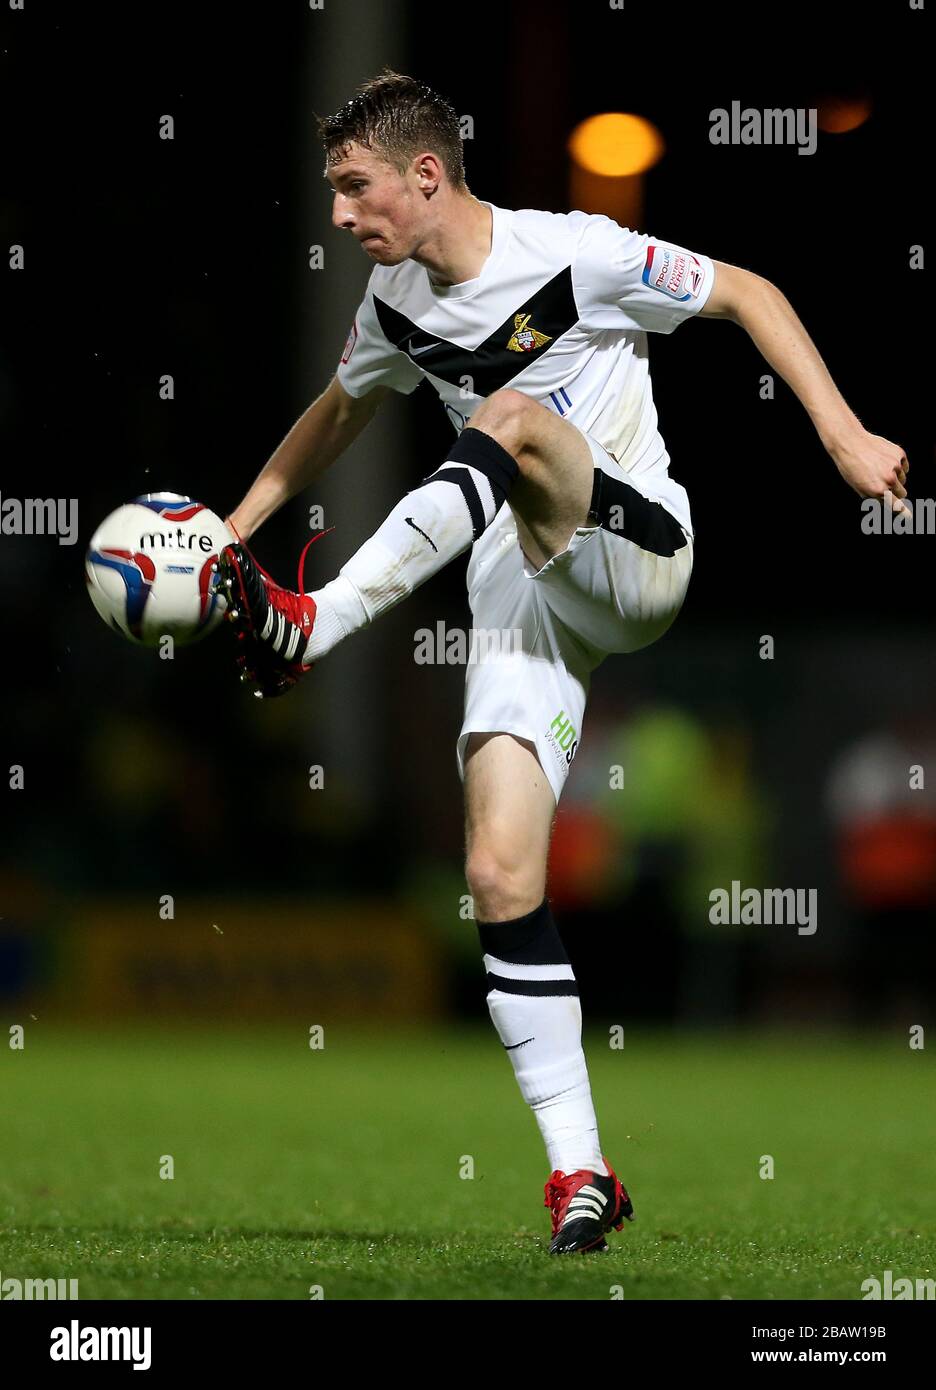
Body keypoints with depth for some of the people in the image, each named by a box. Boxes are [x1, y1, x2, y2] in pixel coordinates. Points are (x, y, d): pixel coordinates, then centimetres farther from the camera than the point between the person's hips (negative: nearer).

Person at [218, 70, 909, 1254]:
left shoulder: (579, 256, -9)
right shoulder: (395, 302, 10)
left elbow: (746, 294, -1)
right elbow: (340, 412, 29)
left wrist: (842, 434, -8)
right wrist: (232, 527, 26)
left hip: (639, 559, -5)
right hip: (524, 600, 5)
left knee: (512, 419, -34)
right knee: (499, 876, -12)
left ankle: (310, 627, -38)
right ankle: (579, 1175, -8)